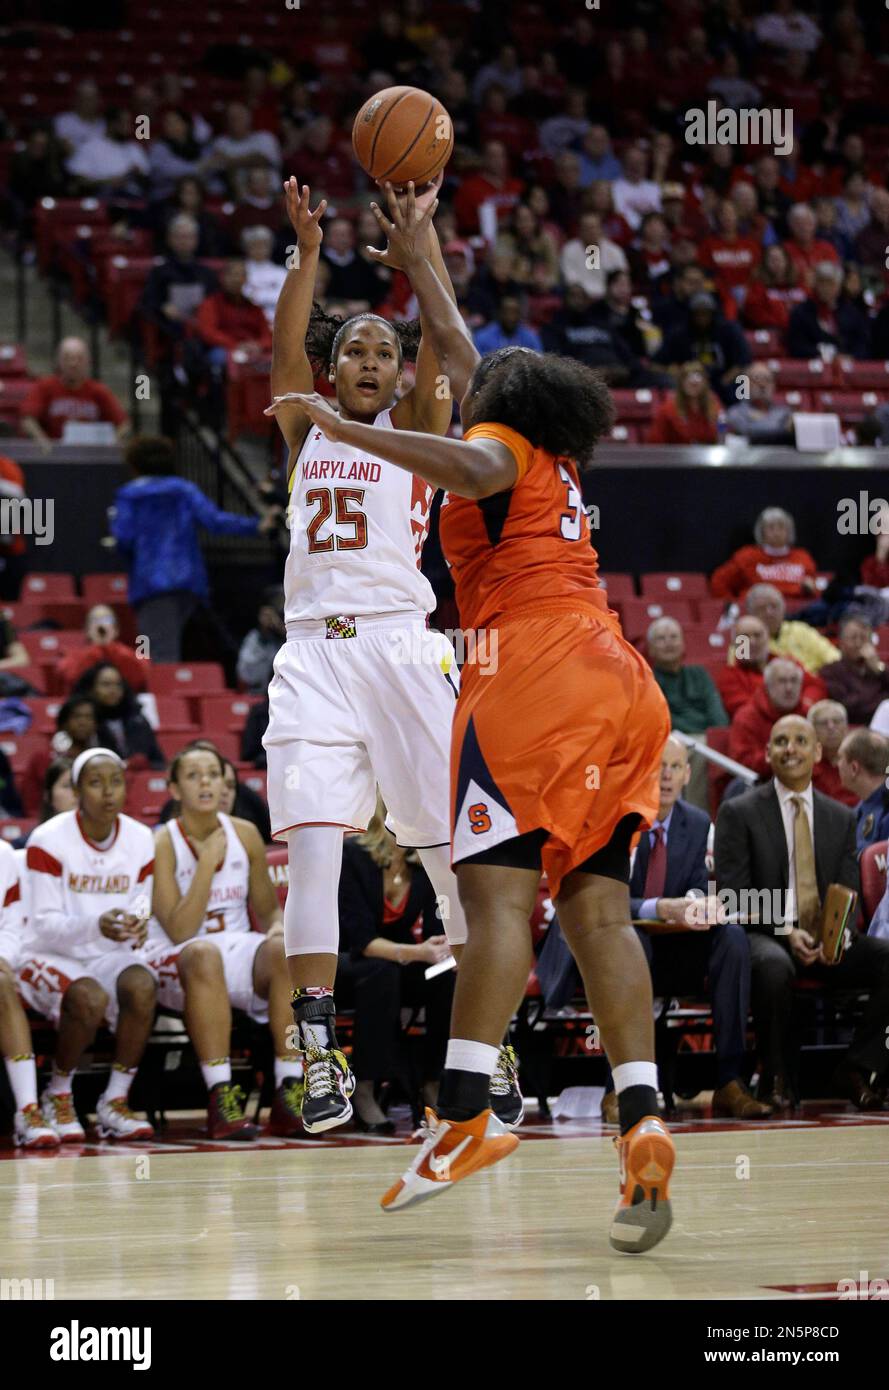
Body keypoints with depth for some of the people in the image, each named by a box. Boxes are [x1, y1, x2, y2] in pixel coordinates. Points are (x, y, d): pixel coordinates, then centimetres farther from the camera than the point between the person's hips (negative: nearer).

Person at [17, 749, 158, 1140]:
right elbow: (45, 925, -13)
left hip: (112, 956, 4)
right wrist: (97, 925, -33)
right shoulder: (49, 840, -12)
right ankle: (57, 1097, -10)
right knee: (89, 997, -36)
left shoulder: (140, 839, 3)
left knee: (141, 985, -31)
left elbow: (140, 907, 9)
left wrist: (137, 926, -17)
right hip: (50, 958, -4)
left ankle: (115, 1101, -16)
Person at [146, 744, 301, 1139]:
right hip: (172, 962, -4)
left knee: (285, 950, -28)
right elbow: (180, 932, -17)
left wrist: (279, 927, -11)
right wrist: (208, 862, -20)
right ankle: (220, 1099, -43)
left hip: (237, 950, 4)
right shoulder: (162, 844, -9)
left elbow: (268, 910, 14)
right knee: (205, 954, -39)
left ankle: (289, 1097, -30)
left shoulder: (244, 835, 5)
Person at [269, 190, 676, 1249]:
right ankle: (640, 1120, -15)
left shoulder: (504, 441, 8)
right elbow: (463, 361, 45)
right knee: (595, 906, -1)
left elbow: (469, 465, -19)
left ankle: (465, 1113, -27)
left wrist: (351, 433, -18)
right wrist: (417, 262, 56)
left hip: (533, 669, -8)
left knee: (499, 887, -16)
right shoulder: (556, 463, 29)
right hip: (614, 683, 8)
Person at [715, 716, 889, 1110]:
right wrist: (786, 933, -19)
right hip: (764, 936, -4)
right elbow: (733, 894, -5)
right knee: (774, 967, -40)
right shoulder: (738, 813, 3)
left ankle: (857, 1070, -12)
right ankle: (778, 1079, -19)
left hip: (827, 943, 4)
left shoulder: (841, 818, 16)